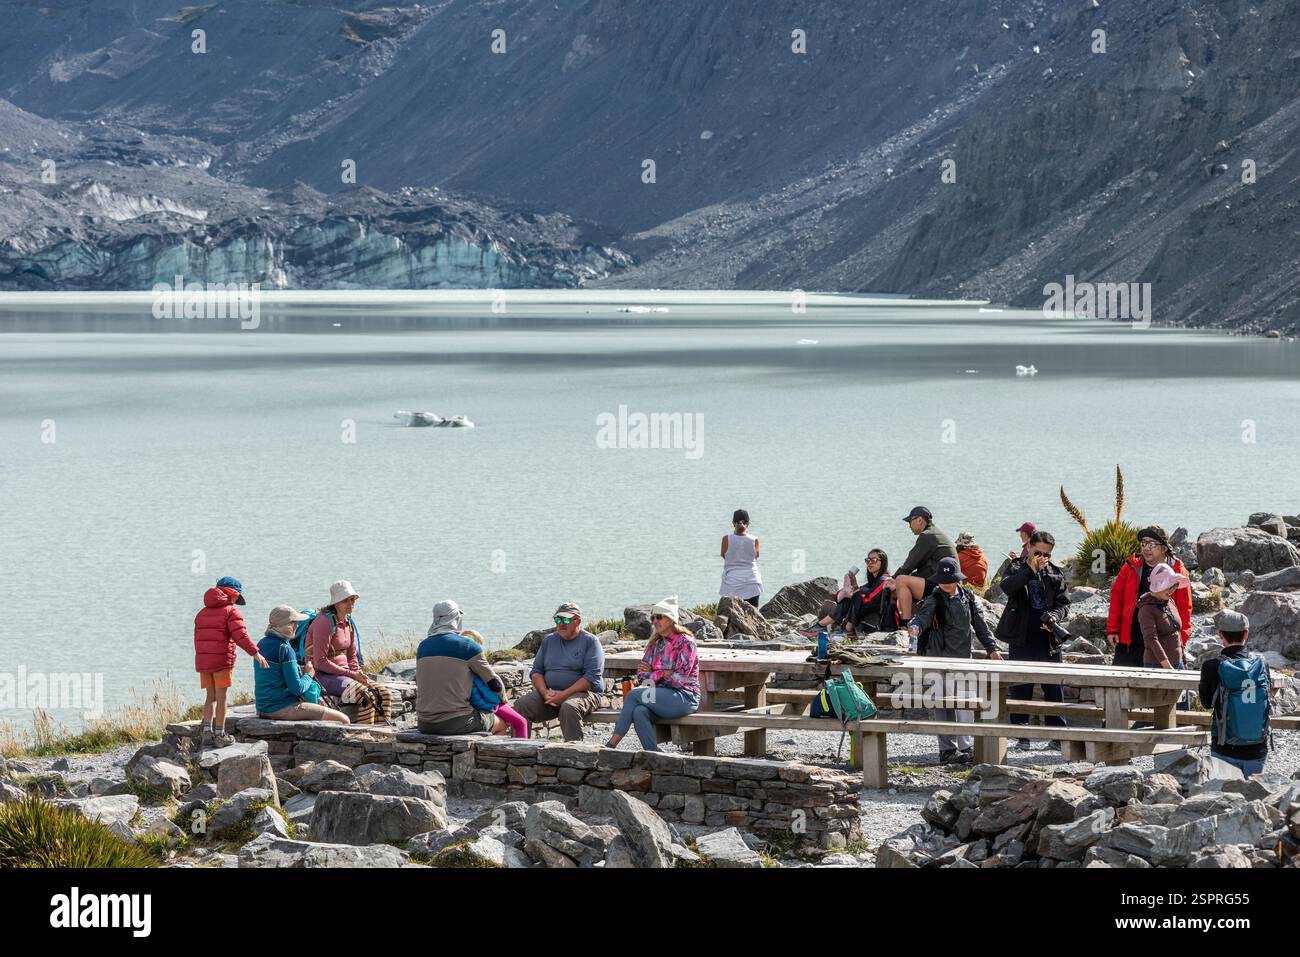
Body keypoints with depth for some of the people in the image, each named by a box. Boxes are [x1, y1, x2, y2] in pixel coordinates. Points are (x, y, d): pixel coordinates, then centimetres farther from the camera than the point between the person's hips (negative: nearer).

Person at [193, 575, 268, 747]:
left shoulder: (202, 613, 18)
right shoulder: (231, 611, -4)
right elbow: (240, 635, -16)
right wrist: (256, 653, -18)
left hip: (202, 660, 6)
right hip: (222, 660, -6)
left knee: (210, 696, 13)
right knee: (221, 697, 0)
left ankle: (206, 730, 1)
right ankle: (219, 734, 1)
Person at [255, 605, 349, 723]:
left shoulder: (262, 644, 9)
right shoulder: (284, 649, -17)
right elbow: (296, 688, -20)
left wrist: (301, 672, 8)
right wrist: (308, 675, -1)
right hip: (283, 707, -10)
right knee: (343, 720, -8)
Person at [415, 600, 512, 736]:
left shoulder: (423, 647, 8)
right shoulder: (468, 646, -8)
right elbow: (495, 684, -1)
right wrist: (501, 693, 25)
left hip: (425, 724, 6)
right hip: (456, 722, -6)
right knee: (502, 724, 23)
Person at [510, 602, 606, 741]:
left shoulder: (590, 641, 1)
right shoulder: (548, 640, 19)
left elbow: (592, 677, -10)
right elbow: (536, 671, 15)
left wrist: (564, 695, -17)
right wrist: (545, 692, -8)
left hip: (582, 692, -5)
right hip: (549, 693, 5)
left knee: (569, 707, -39)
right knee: (519, 706, -19)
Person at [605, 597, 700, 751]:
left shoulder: (685, 642, -5)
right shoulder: (656, 643, 17)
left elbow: (678, 679, -12)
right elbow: (641, 671, 12)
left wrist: (653, 674, -3)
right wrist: (663, 674, -7)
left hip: (684, 697, -6)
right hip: (662, 695, 6)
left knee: (633, 694, -24)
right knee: (639, 712, -29)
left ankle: (612, 743, -24)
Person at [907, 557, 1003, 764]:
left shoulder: (968, 597, 10)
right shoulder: (935, 599, -4)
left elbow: (979, 623, 17)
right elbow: (924, 614, -23)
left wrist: (992, 648, 14)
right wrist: (915, 626, -45)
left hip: (963, 655, 4)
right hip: (940, 657, -4)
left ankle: (966, 746, 15)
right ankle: (947, 749, 1)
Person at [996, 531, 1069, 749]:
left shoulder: (1055, 573, 11)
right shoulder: (1017, 567, 5)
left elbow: (1064, 603, 9)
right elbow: (1007, 586, -16)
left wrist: (1054, 616, -12)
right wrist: (1030, 569, -22)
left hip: (1048, 639, 2)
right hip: (1021, 639, -2)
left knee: (1054, 688, 2)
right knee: (1020, 688, 2)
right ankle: (1021, 736, 9)